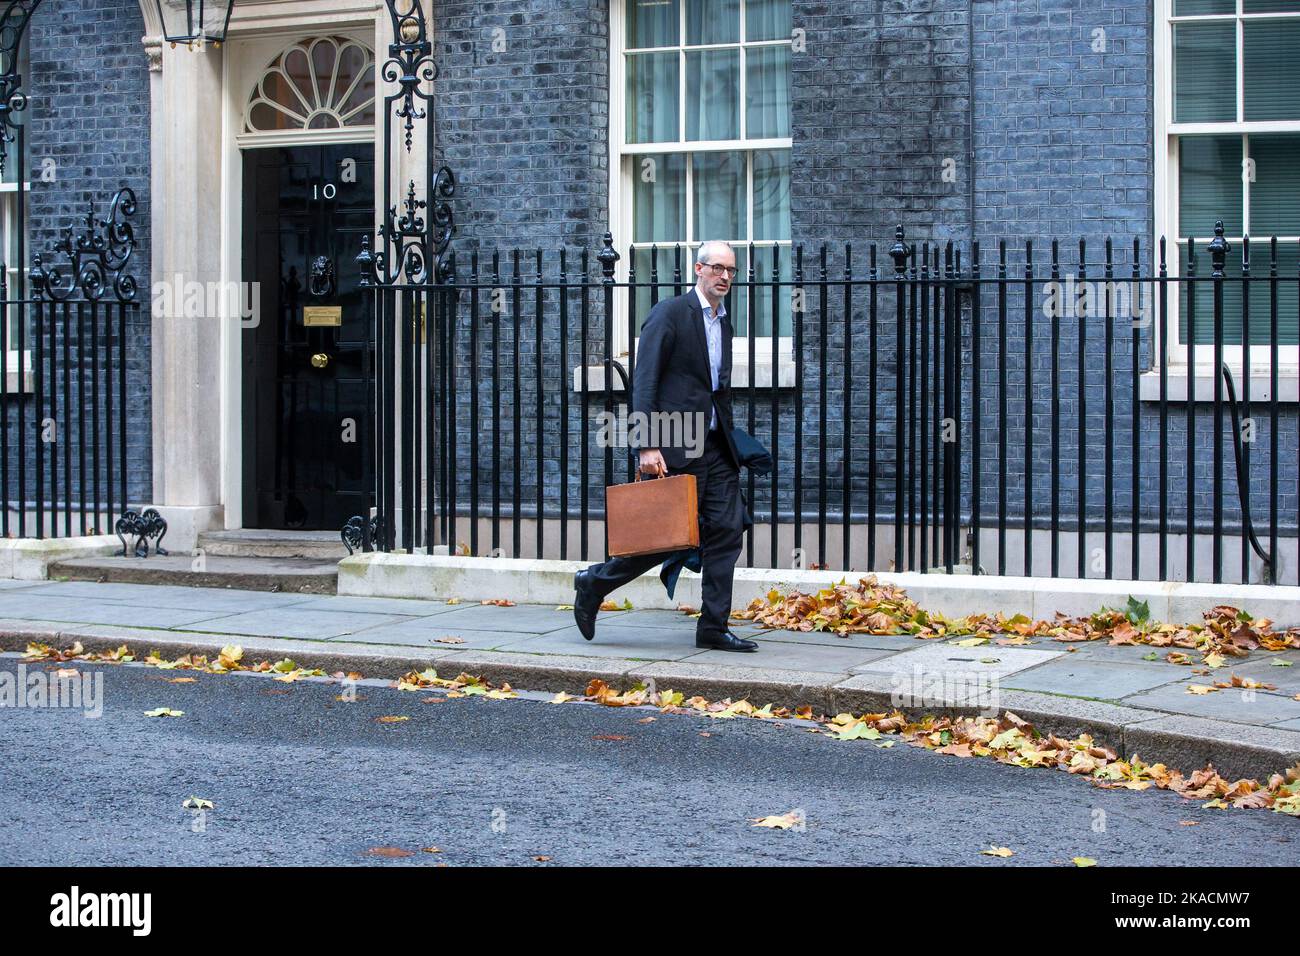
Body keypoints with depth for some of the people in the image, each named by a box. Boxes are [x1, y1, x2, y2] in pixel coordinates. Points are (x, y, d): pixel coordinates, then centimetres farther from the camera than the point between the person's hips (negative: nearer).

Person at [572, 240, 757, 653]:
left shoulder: (723, 324, 17)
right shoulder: (669, 314, -7)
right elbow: (644, 382, -13)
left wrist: (729, 442, 17)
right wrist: (647, 445, -20)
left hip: (715, 447, 8)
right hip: (675, 447, -7)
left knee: (727, 530, 0)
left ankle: (713, 627, 5)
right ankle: (593, 583, 16)